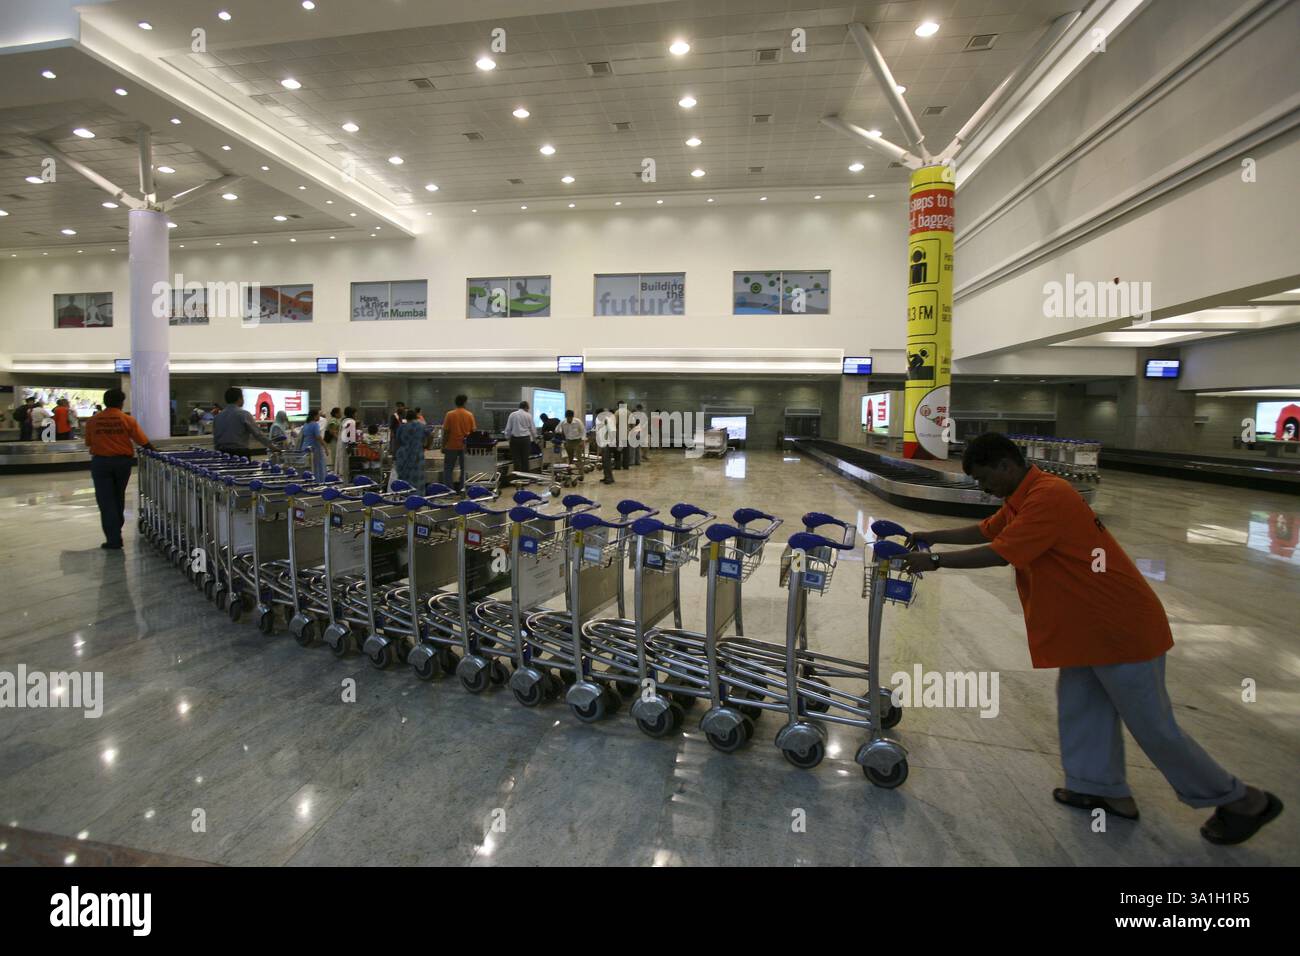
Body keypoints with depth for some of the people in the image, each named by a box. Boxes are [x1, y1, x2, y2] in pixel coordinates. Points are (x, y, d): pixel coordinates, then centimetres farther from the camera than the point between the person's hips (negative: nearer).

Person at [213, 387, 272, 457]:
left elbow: (215, 439, 14)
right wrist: (271, 446, 3)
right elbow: (257, 434, -8)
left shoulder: (218, 417, 9)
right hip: (241, 453, -6)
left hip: (223, 453, 6)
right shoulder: (244, 414, -8)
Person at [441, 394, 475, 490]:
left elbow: (446, 432, -6)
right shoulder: (470, 415, -2)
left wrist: (443, 446, 2)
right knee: (465, 469, 9)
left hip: (452, 446, -1)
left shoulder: (449, 414, -6)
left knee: (448, 469, 8)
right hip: (465, 446, 2)